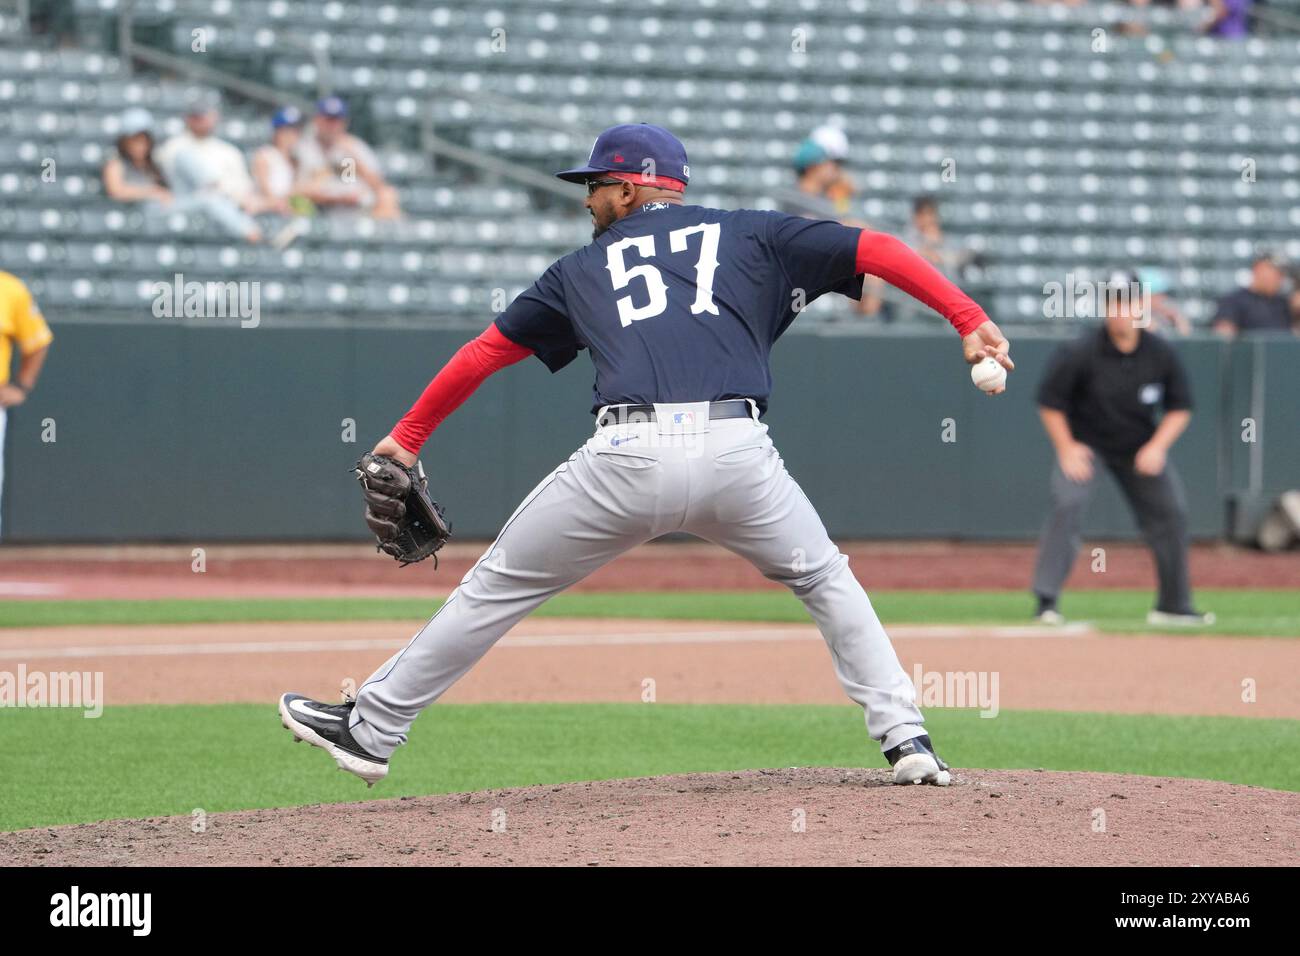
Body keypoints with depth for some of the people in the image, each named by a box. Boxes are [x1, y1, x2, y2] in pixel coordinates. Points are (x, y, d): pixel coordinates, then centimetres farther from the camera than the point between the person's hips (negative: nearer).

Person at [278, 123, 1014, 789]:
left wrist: (408, 437, 39)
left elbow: (485, 352, 30)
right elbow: (877, 250, 15)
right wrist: (970, 321, 14)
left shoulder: (583, 270, 26)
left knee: (497, 589, 16)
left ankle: (372, 730, 21)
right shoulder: (752, 235, 23)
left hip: (628, 457, 0)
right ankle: (906, 741, 10)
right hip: (737, 452, 0)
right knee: (827, 581, 24)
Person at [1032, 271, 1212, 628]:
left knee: (1170, 511, 3)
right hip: (1084, 441, -4)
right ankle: (1046, 601, -23)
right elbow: (1049, 402, -11)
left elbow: (1180, 408, -1)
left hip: (1141, 447, 4)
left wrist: (1158, 446, -14)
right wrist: (1066, 448, -16)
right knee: (1068, 503, -25)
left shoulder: (1161, 354, -12)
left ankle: (1174, 606, 18)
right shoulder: (1080, 353, -23)